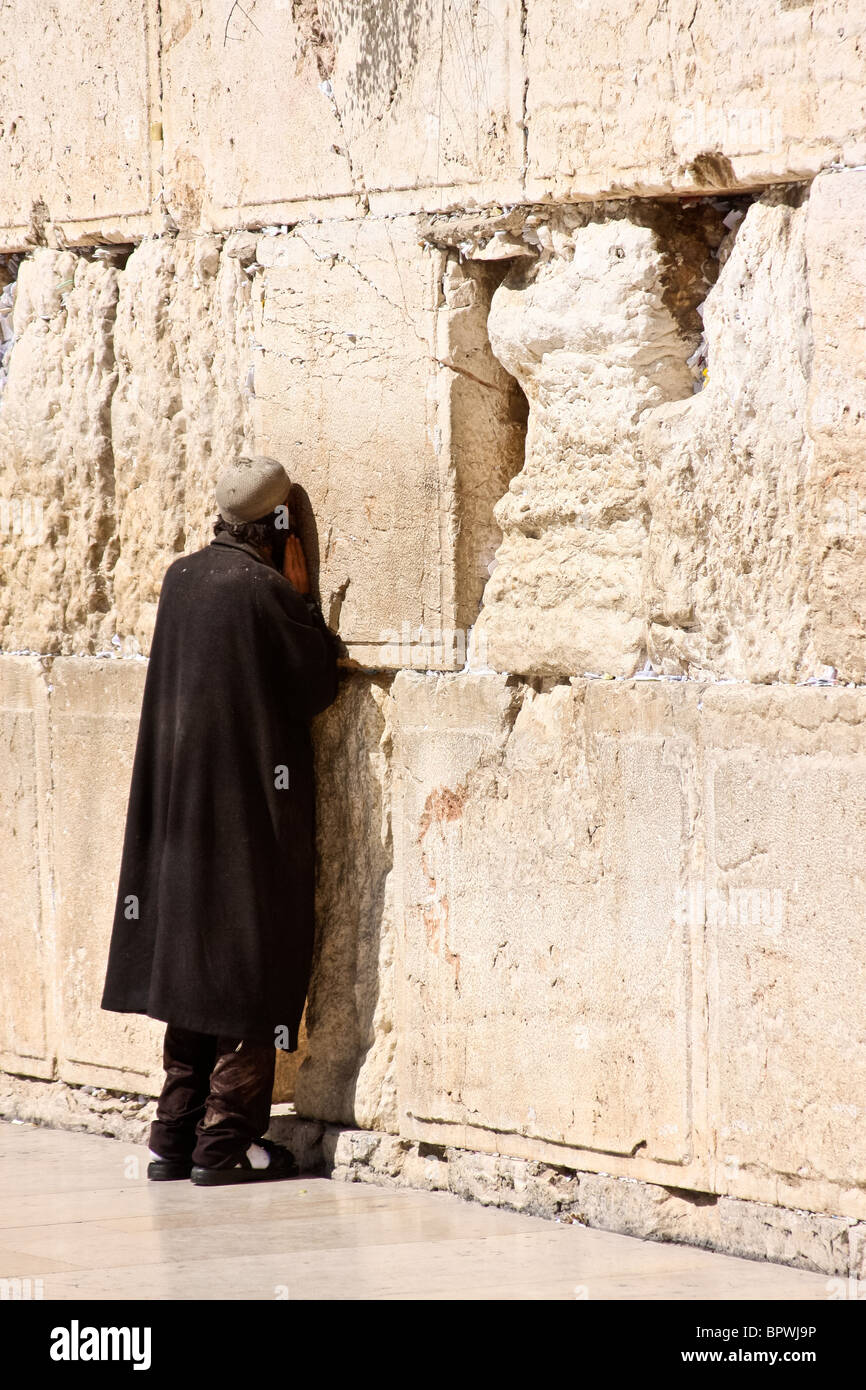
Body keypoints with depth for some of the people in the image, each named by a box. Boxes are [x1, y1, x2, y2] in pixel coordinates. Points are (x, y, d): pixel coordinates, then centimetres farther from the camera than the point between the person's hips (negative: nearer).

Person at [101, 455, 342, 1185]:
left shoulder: (182, 577, 5)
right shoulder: (262, 590, -17)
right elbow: (317, 684, -10)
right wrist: (302, 596, -3)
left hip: (181, 802, 7)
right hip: (252, 809, -7)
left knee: (191, 961, 13)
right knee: (248, 968, -1)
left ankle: (175, 1137, 14)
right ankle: (226, 1140, -1)